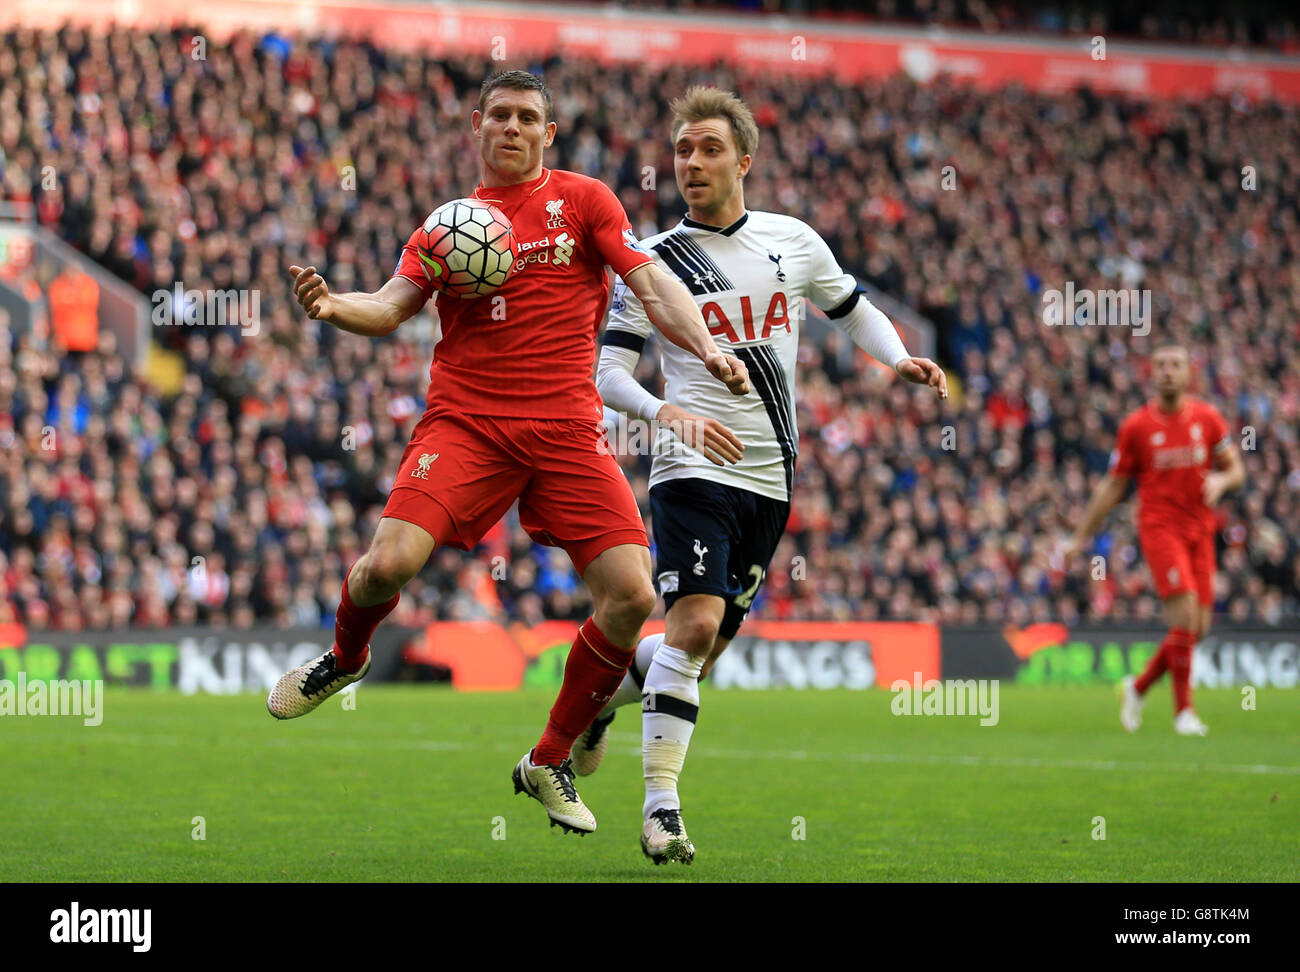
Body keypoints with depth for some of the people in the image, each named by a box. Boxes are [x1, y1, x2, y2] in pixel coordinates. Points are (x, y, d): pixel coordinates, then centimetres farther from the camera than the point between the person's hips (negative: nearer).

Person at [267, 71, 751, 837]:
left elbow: (654, 285, 2)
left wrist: (707, 348, -15)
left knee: (631, 596, -12)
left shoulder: (582, 200, 9)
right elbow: (393, 306, 5)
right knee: (390, 562, -22)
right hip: (466, 421, 0)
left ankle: (551, 761, 8)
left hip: (566, 423, 0)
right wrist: (333, 307, -17)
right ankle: (346, 658, 16)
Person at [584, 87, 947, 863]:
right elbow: (608, 368, -5)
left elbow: (854, 310, 22)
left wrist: (901, 361, 2)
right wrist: (666, 412, -24)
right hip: (695, 471, -4)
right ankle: (662, 803, -16)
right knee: (694, 624, -21)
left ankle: (600, 695, 37)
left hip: (770, 478, 4)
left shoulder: (794, 241, 7)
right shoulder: (655, 262, -2)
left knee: (707, 646, 9)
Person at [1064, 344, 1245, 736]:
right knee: (1185, 614, -19)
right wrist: (1080, 538, 5)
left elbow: (1236, 469, 12)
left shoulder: (1207, 418, 6)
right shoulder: (1135, 426, -1)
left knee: (1198, 628, 1)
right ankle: (1183, 710, -9)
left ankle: (1138, 688, 22)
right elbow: (1113, 486, 6)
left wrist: (1221, 480, -12)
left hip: (1200, 530, 4)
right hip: (1159, 527, -4)